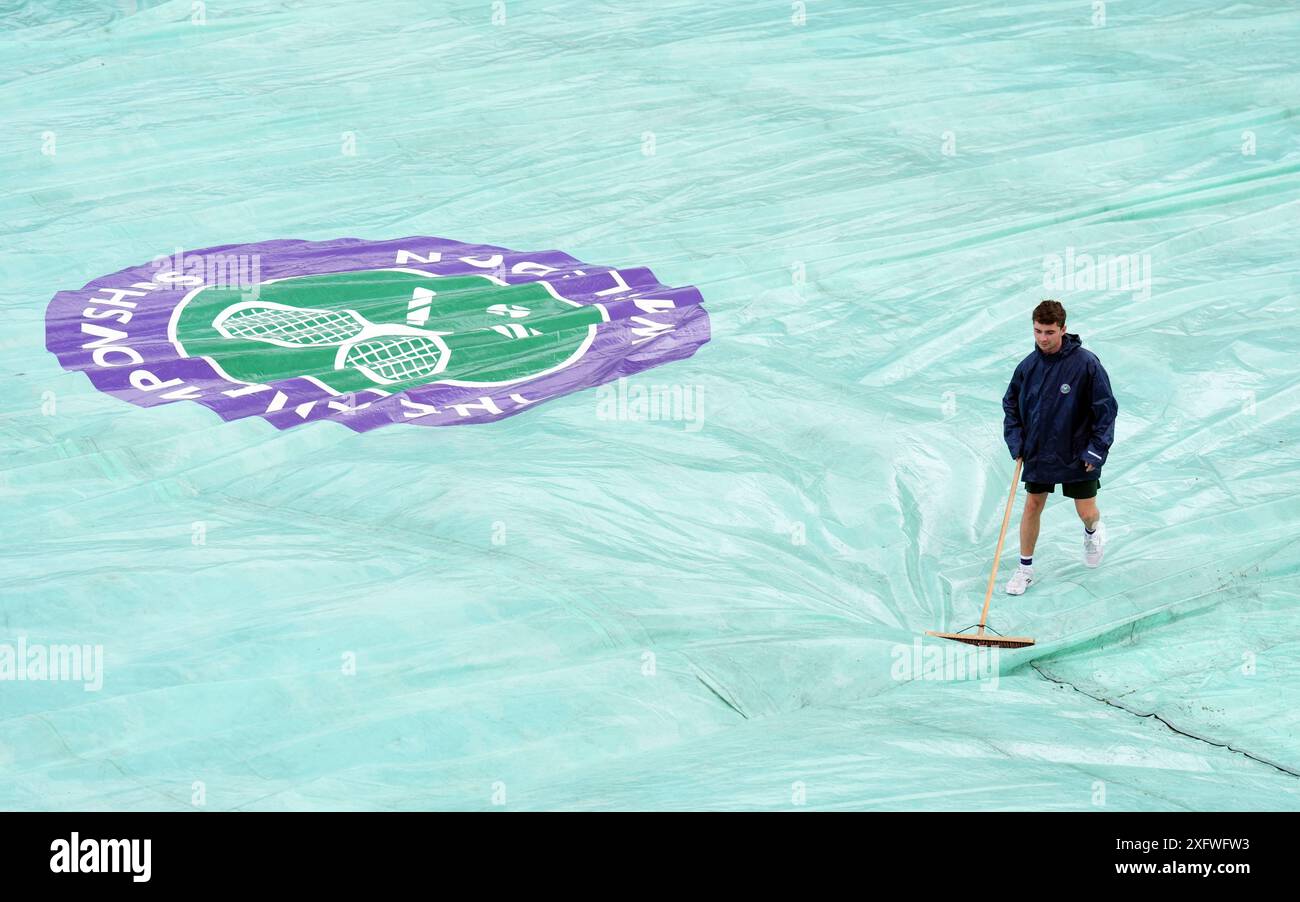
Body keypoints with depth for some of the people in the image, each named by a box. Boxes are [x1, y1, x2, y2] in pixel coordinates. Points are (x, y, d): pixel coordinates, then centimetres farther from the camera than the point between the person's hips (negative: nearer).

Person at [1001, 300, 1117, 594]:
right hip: (1037, 453, 3)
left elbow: (1106, 407, -10)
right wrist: (1016, 441, 1)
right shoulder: (1028, 366, -4)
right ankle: (1025, 569, 20)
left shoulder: (1086, 363, -16)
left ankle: (1093, 531, 42)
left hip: (1078, 455, -3)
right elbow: (1011, 403, 12)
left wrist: (1096, 449, -12)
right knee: (1032, 507, 6)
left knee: (1086, 512, 5)